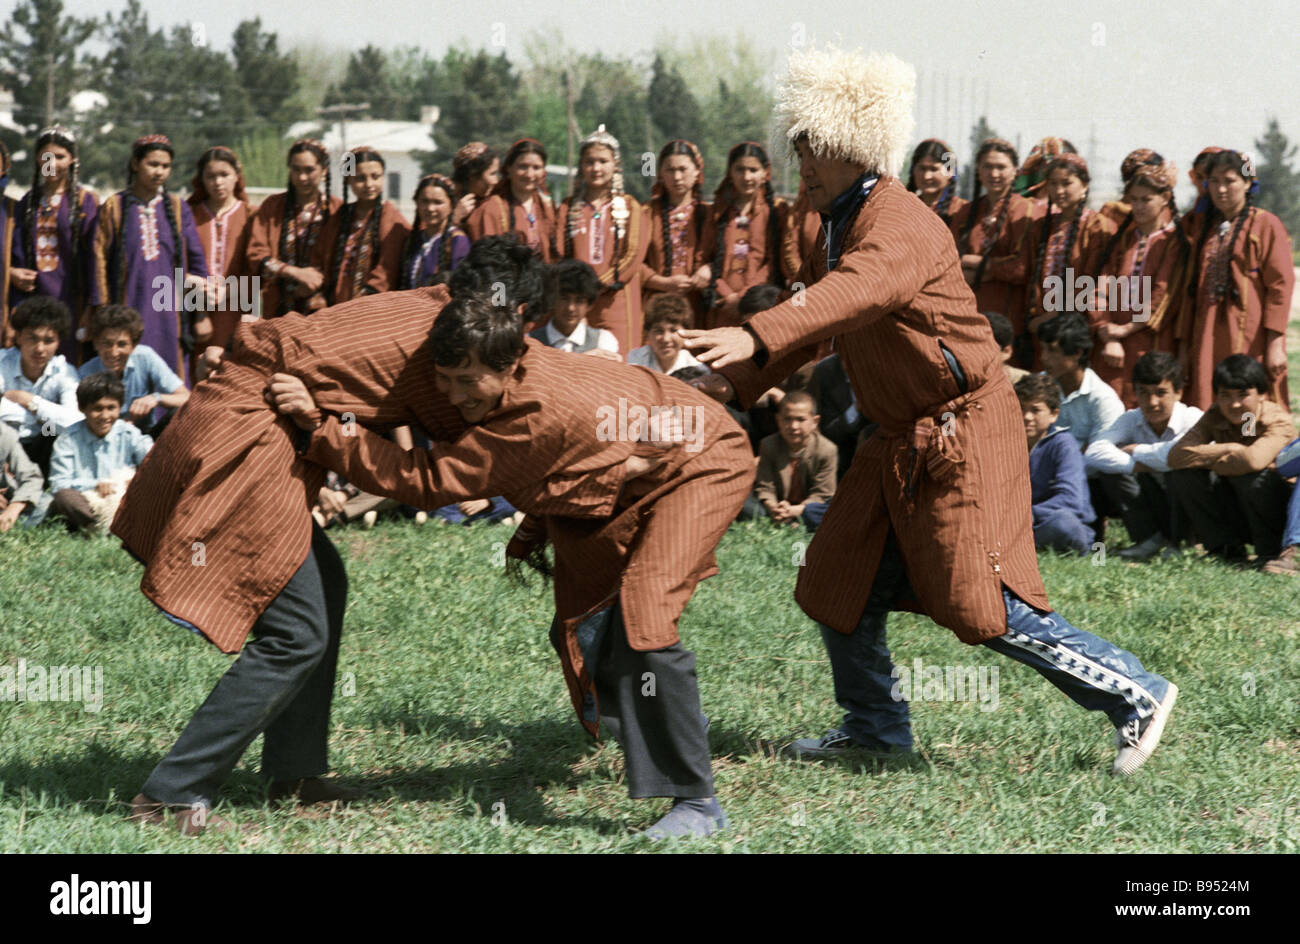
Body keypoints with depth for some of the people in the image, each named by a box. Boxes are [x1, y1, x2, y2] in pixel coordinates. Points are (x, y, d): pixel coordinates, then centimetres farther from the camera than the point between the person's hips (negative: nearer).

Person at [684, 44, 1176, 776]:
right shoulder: (847, 224, 14)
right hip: (905, 442, 10)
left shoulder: (900, 224, -19)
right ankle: (876, 725, 30)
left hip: (962, 434, -10)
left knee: (985, 605, -12)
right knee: (843, 584, 12)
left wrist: (756, 337, -54)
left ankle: (1138, 697, -1)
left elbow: (856, 292, -40)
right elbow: (818, 317, 21)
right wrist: (738, 382, 7)